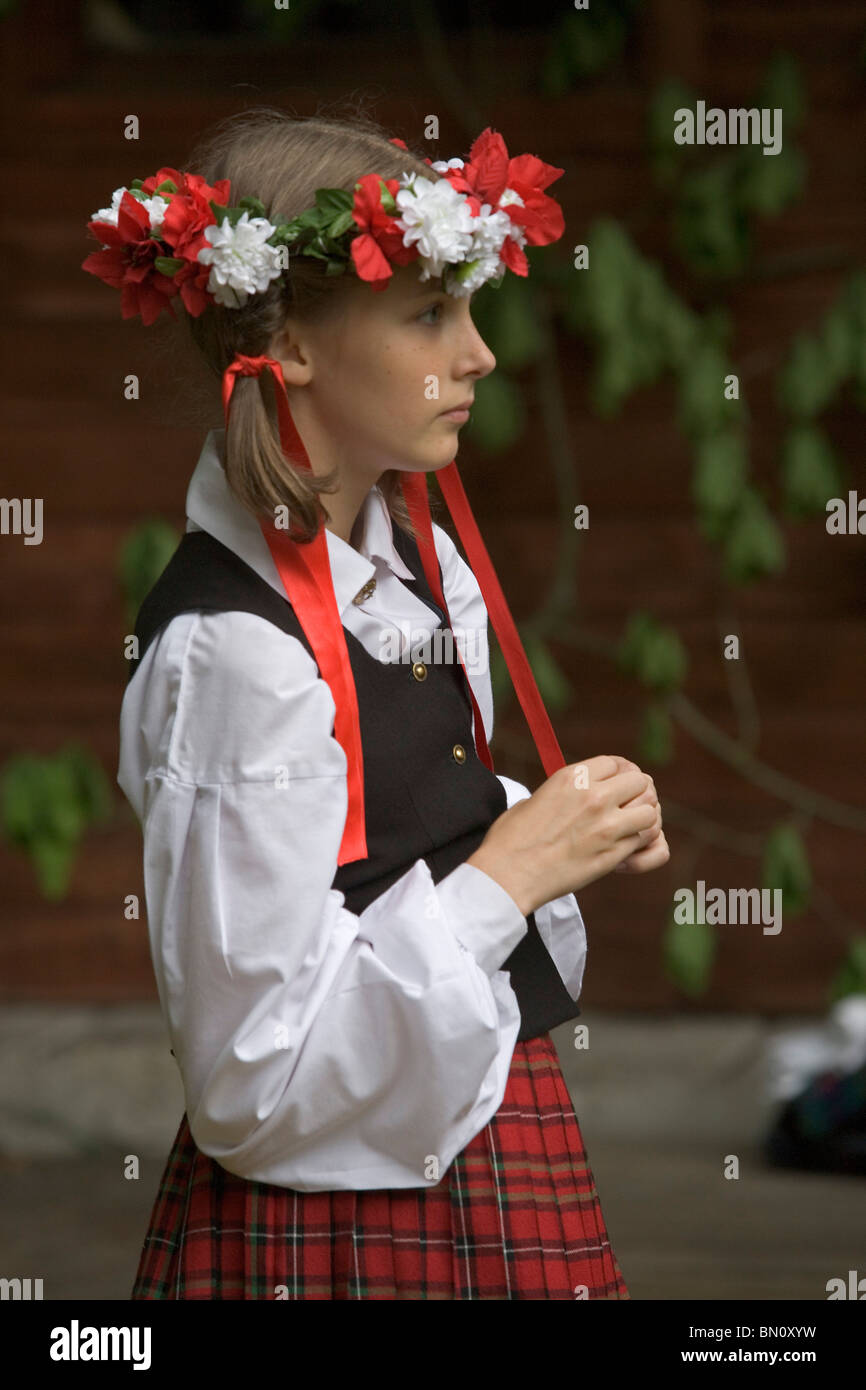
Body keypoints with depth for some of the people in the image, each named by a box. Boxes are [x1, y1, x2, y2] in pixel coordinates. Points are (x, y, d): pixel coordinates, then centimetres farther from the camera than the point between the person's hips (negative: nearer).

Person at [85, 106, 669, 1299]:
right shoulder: (235, 651, -24)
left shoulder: (416, 556, 1)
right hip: (339, 1214, -8)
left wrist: (570, 834, 0)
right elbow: (254, 1086, -24)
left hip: (478, 1131, 8)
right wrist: (510, 872, -21)